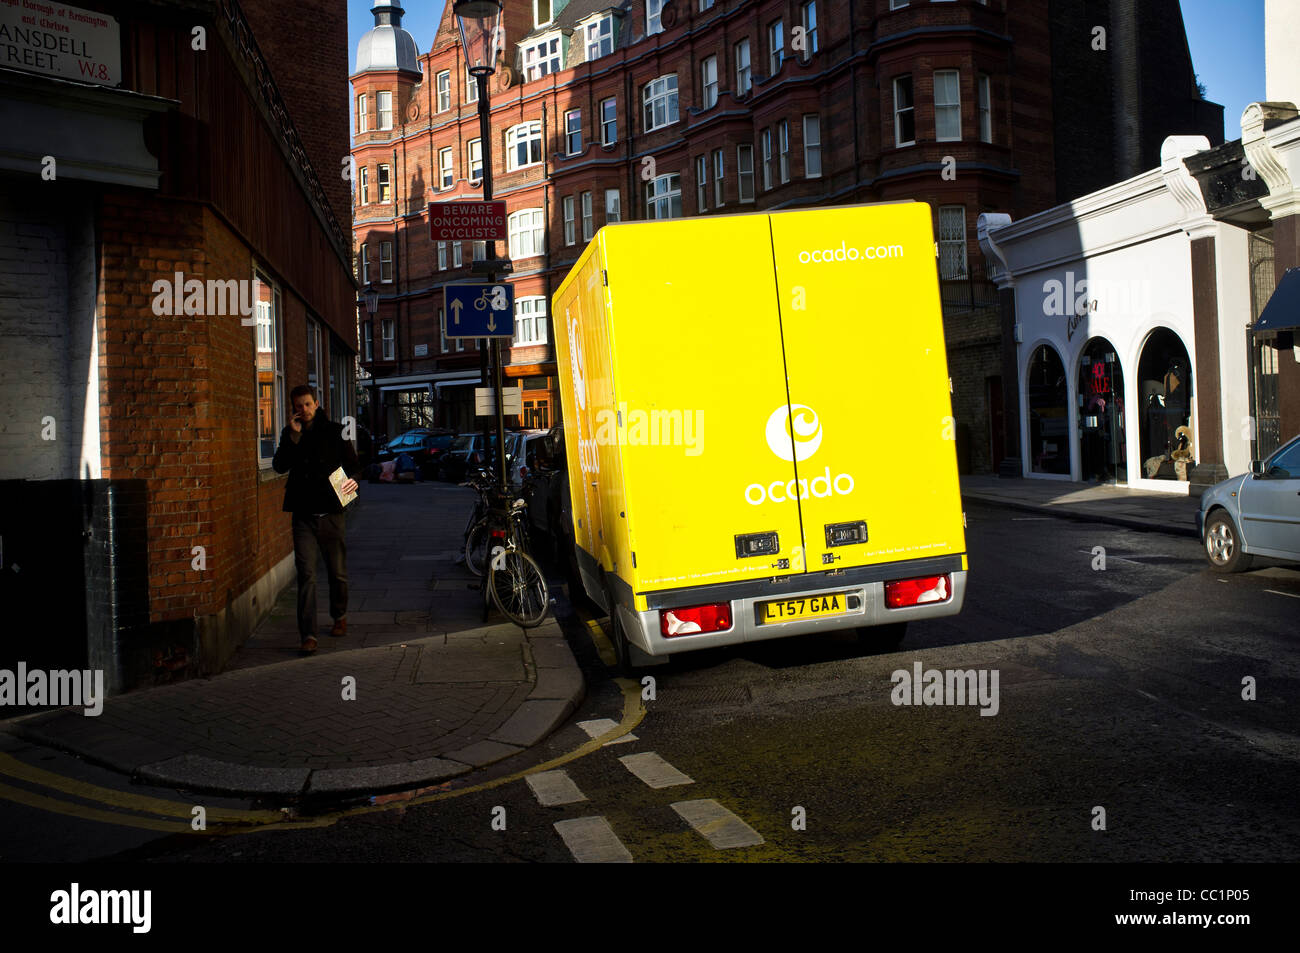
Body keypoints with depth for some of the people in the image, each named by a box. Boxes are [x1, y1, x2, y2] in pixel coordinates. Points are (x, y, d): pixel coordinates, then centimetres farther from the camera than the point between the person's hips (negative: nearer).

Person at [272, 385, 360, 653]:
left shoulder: (335, 432, 3)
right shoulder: (290, 434, 9)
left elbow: (352, 464, 5)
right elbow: (280, 466, -2)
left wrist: (352, 480, -16)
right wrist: (293, 437, -11)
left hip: (331, 513, 0)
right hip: (304, 515, 1)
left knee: (338, 573, 11)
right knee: (306, 574, -7)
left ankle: (340, 616, 35)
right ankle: (308, 634, -7)